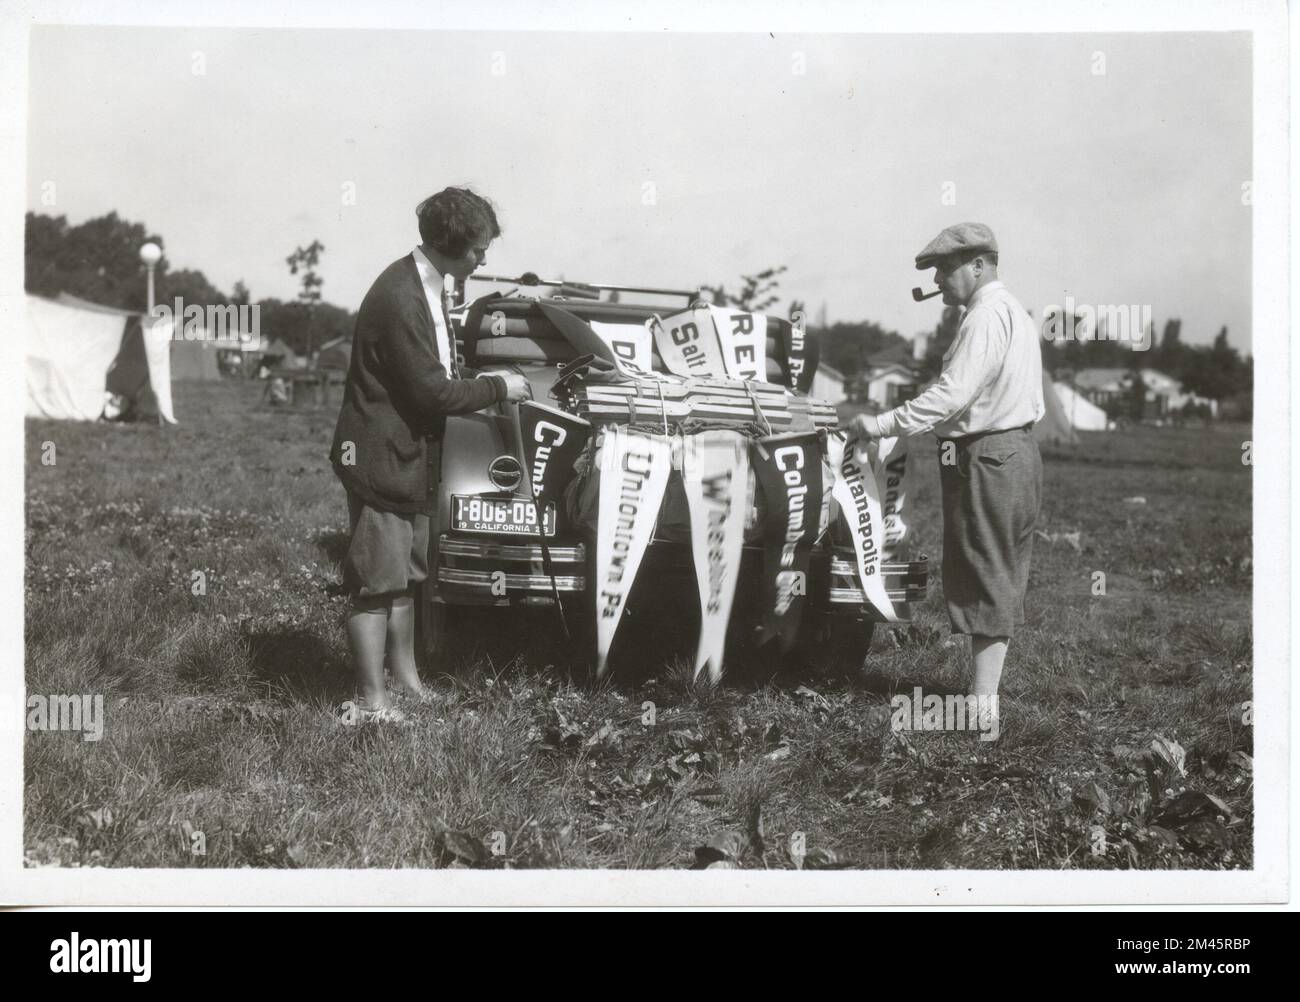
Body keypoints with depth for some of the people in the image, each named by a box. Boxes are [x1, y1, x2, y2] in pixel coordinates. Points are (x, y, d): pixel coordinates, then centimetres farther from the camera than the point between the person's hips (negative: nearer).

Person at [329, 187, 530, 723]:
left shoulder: (427, 287, 8)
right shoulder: (400, 299, -25)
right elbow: (432, 392, -23)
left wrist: (479, 381, 4)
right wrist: (497, 387, -12)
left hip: (409, 453, 10)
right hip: (381, 457, -10)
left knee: (406, 574, 19)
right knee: (377, 583, -3)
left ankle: (405, 677, 31)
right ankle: (370, 702, 5)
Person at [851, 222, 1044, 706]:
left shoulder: (986, 316, -15)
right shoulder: (1015, 313, 18)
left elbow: (953, 394, -24)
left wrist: (882, 424, -20)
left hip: (986, 462, -10)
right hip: (1016, 451, 10)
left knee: (985, 579, -6)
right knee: (1000, 579, 12)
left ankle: (983, 703, -3)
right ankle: (988, 693, 19)